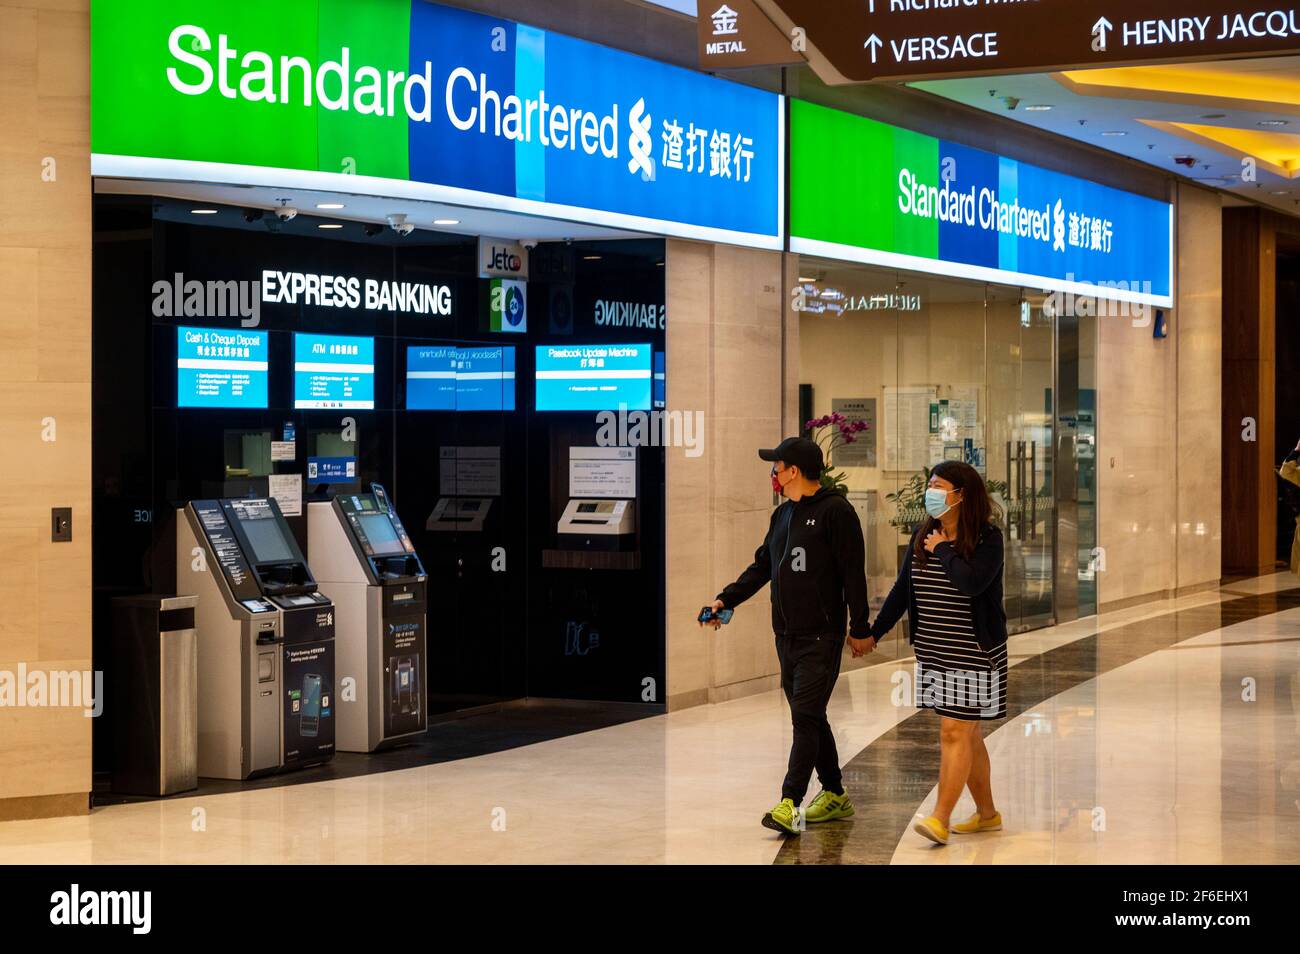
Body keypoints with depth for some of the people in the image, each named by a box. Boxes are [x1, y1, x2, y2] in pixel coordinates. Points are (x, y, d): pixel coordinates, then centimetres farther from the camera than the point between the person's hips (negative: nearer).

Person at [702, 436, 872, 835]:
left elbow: (853, 573, -13)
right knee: (810, 718, 12)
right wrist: (726, 599, 8)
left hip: (821, 637, -8)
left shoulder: (835, 511, -10)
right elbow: (761, 567, 20)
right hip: (786, 636, 8)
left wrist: (860, 628, -15)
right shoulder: (782, 515, 15)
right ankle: (834, 795, 23)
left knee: (806, 717, -11)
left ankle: (789, 803, -16)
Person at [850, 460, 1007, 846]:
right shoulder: (923, 536, 8)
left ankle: (941, 819, -12)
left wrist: (943, 550, -14)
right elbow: (902, 590, 13)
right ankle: (987, 814, 23)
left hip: (973, 653, -6)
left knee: (955, 732, -10)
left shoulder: (987, 538, -11)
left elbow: (970, 581, -28)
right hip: (933, 651, 6)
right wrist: (873, 633, 12)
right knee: (966, 732, 12)